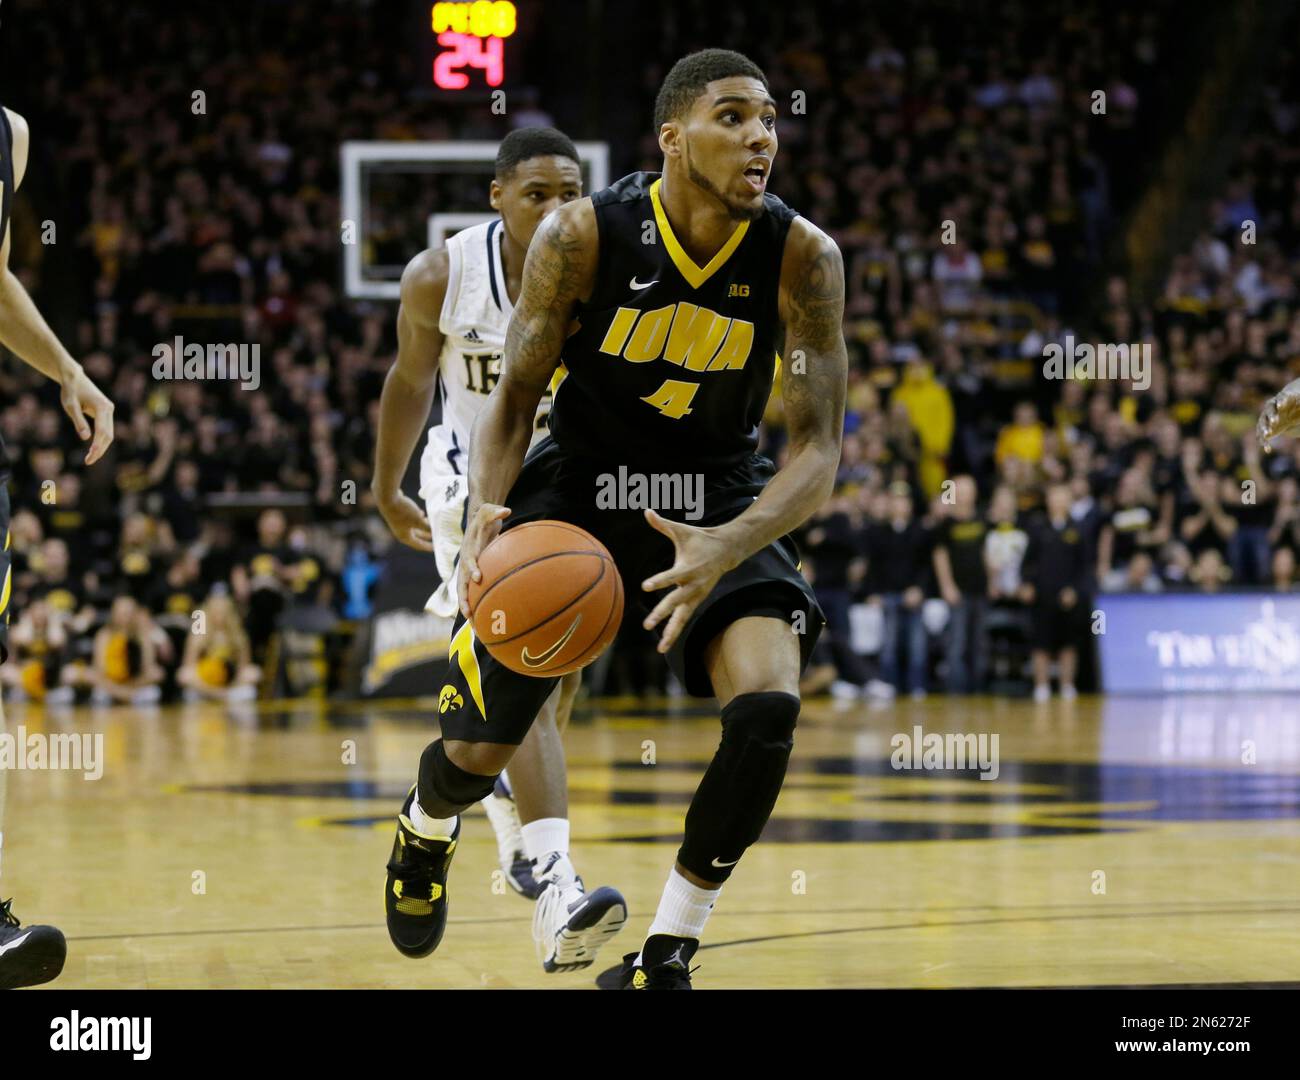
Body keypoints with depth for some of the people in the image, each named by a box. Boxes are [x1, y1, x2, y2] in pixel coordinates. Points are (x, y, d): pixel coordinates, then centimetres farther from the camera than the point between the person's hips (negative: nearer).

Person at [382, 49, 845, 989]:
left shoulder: (802, 257, -17)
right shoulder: (583, 236, -19)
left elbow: (817, 449, -17)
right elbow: (514, 398, -9)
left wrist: (728, 548, -36)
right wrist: (486, 514, -29)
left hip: (718, 505, 0)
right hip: (579, 488, 0)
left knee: (768, 706, -26)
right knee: (479, 751, 2)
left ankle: (664, 958, -7)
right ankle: (425, 833, 44)